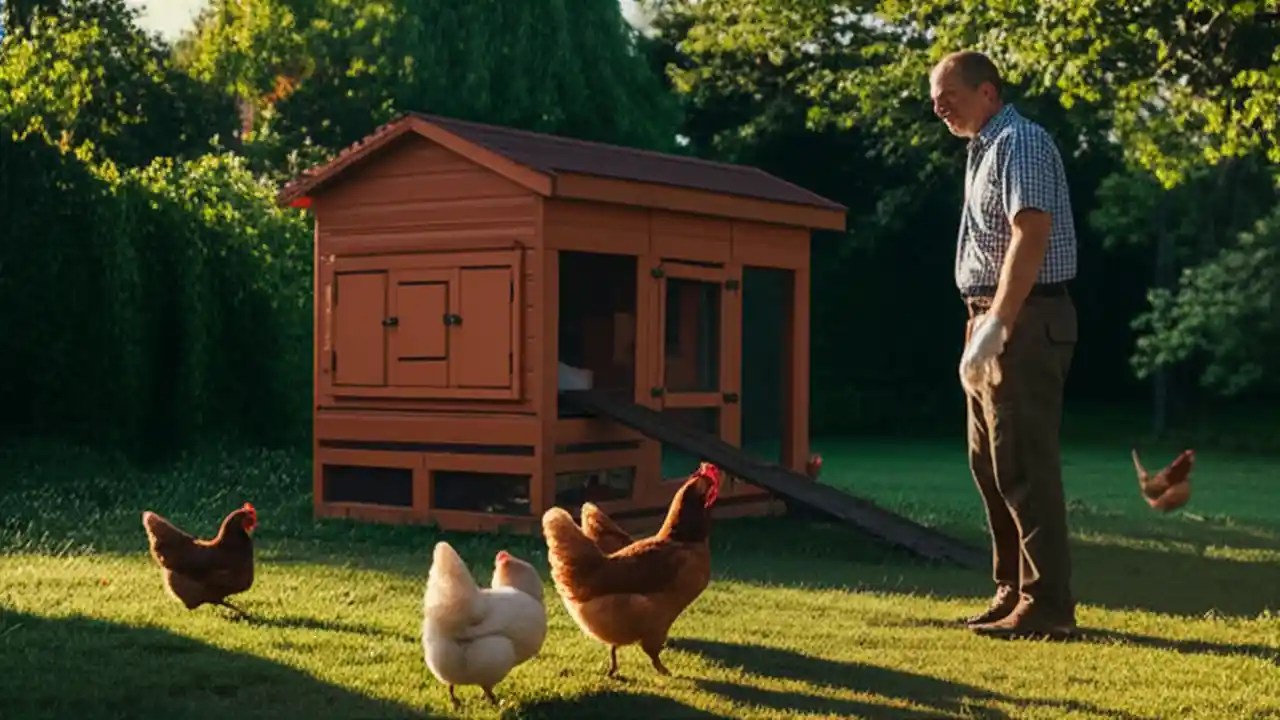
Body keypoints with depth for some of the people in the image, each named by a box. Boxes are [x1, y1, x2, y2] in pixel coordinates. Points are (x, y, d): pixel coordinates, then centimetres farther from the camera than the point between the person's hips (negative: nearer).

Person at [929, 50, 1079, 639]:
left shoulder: (1020, 143, -11)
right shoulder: (985, 150, 19)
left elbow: (1031, 236, -22)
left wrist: (995, 326, -26)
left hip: (1024, 321, -10)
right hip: (994, 322, 10)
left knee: (1024, 467, -9)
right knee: (990, 464, 12)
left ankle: (1046, 607, -5)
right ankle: (1013, 593, 20)